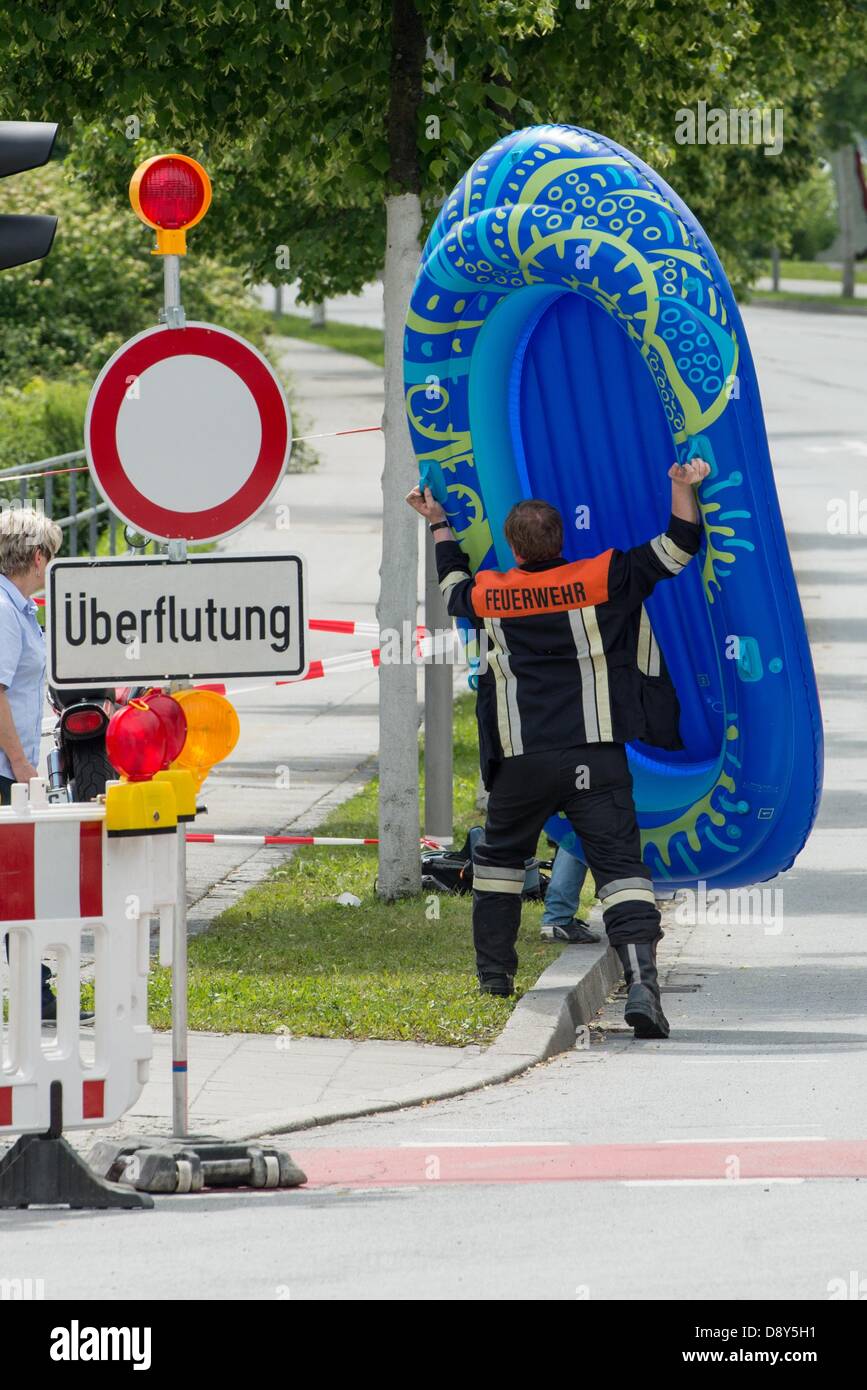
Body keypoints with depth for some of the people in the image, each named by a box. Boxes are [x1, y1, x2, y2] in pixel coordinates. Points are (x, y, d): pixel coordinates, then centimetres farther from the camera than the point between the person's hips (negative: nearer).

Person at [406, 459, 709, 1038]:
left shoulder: (490, 595, 6)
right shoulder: (602, 579, -2)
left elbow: (455, 586, 31)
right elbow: (678, 548, 3)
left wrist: (440, 525, 43)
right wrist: (684, 488, 10)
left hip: (521, 761, 2)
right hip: (596, 759, -2)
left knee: (500, 856, 26)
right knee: (620, 864, -8)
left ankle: (494, 972, 30)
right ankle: (641, 980, -26)